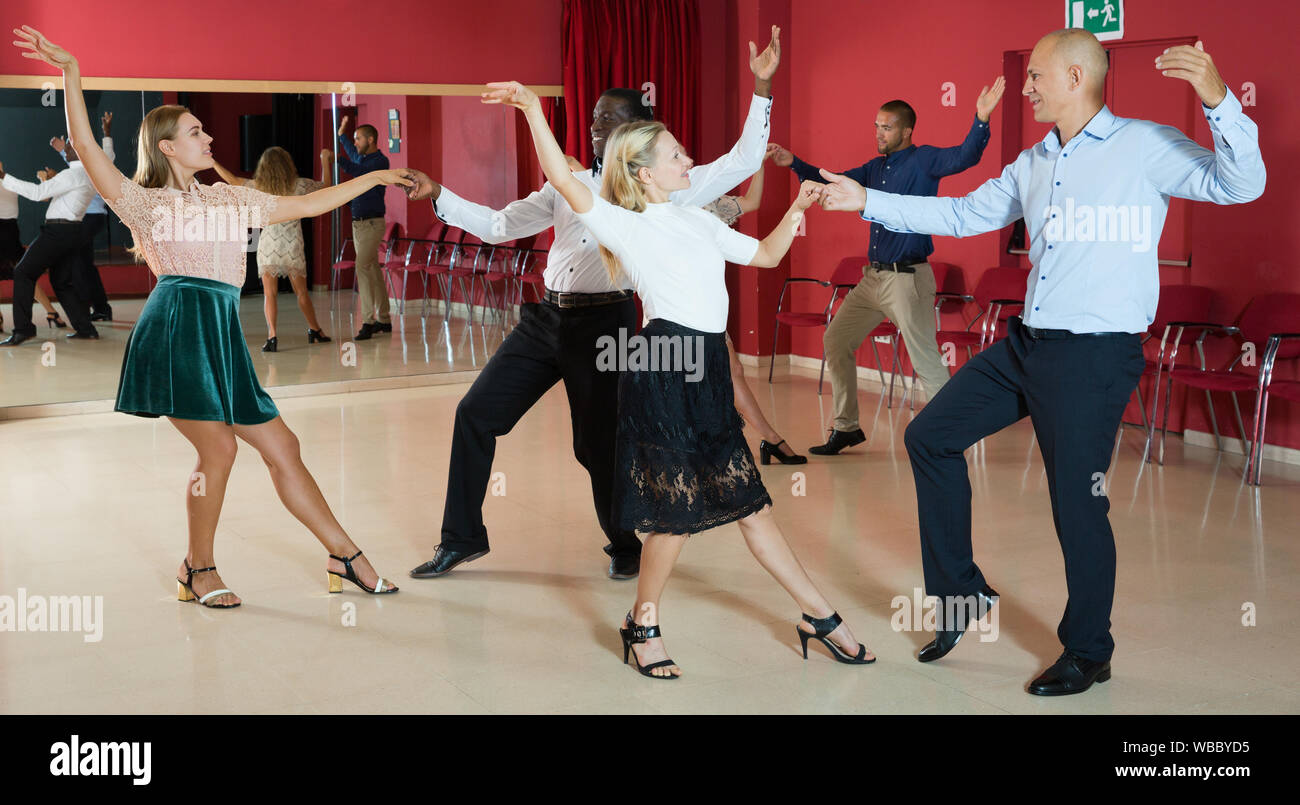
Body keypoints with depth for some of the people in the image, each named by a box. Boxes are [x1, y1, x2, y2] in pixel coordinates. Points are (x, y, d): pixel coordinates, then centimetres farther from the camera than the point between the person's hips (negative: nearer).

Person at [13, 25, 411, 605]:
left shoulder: (232, 200, 23)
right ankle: (198, 569, 3)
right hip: (177, 325, -6)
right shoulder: (147, 203, 8)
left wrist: (374, 178, 27)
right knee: (219, 446, -15)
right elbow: (87, 148, -5)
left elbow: (308, 205, 28)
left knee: (282, 447, 5)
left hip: (222, 335, 6)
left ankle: (344, 557, 11)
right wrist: (70, 72, -12)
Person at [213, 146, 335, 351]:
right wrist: (325, 160, 25)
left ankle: (272, 335, -15)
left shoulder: (258, 187, -3)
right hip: (292, 245, 1)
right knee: (301, 292, 15)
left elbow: (232, 180, 8)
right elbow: (325, 185, 13)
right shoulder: (299, 185, -3)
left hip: (268, 245, -1)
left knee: (269, 293, -1)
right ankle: (315, 331, 28)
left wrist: (212, 162, 20)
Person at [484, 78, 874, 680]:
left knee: (747, 499, 12)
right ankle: (643, 623, 18)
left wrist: (796, 211, 16)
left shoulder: (699, 221, 19)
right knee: (679, 506, -3)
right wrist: (534, 111, -22)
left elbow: (765, 255, 28)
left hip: (707, 371, 7)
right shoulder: (626, 226, -2)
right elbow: (563, 180, -15)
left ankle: (819, 618, 18)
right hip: (661, 366, -6)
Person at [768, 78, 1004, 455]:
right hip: (873, 277, 8)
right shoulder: (875, 168, 13)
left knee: (926, 361, -7)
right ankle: (846, 427, 21)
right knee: (836, 341, 11)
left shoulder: (923, 160, -8)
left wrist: (981, 119, -41)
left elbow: (964, 157, -25)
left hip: (908, 279, -8)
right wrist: (795, 164, 12)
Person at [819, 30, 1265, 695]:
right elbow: (963, 214, 22)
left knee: (1077, 504, -1)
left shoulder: (1145, 146, -7)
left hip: (1095, 356, -8)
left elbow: (1240, 184, -15)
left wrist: (1218, 100, -31)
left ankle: (1088, 653, 20)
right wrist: (867, 201, 21)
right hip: (1026, 343, 8)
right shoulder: (1032, 165, 15)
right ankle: (959, 591, 22)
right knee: (930, 436, 10)